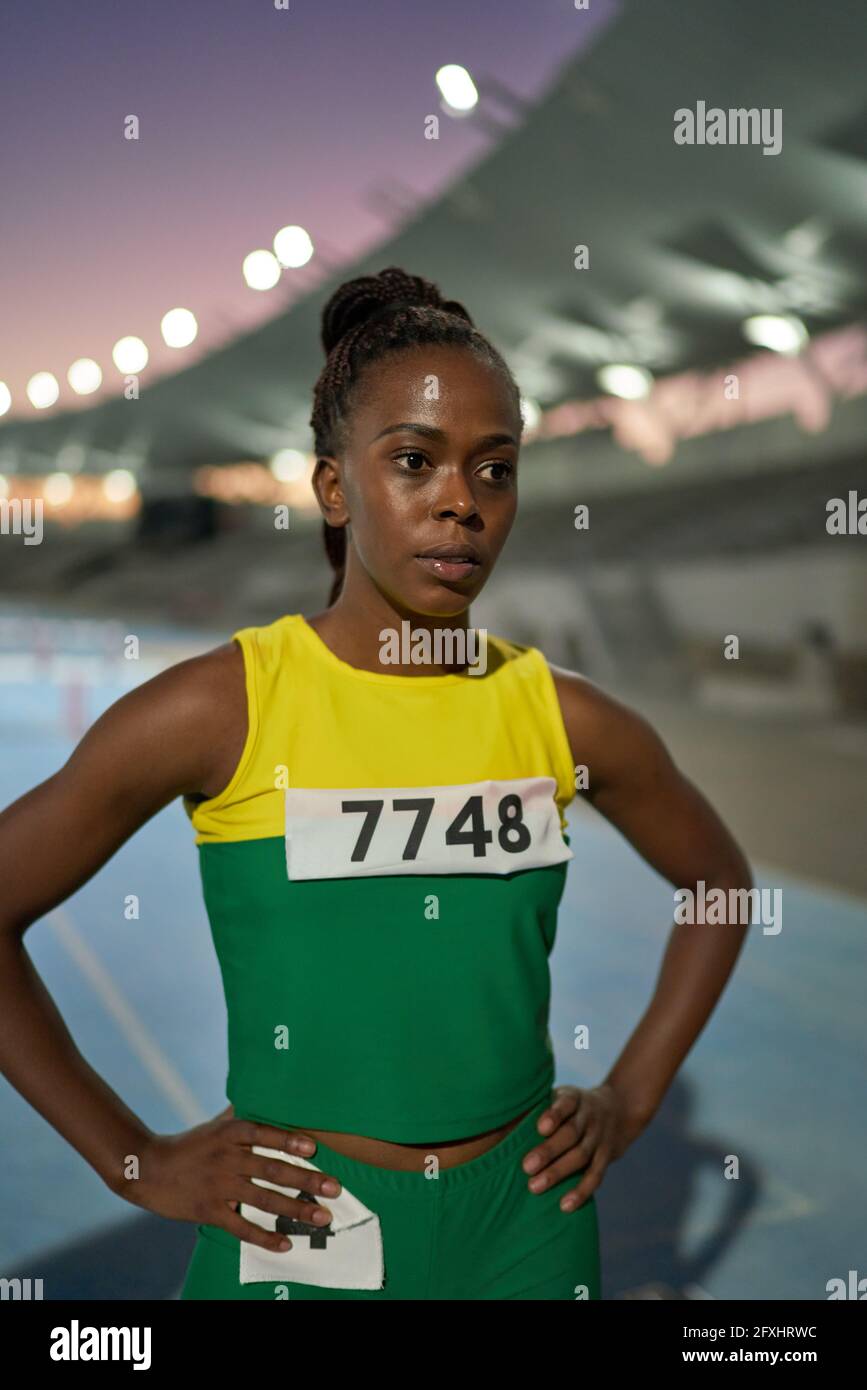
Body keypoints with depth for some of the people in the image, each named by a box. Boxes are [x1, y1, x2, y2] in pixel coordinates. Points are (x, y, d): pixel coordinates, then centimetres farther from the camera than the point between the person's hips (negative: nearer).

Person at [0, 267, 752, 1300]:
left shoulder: (564, 717, -5)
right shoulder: (218, 708, -15)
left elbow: (720, 885, 11)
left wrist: (631, 1097, 6)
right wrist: (136, 1162, -7)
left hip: (525, 1219, 3)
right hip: (296, 1223, -2)